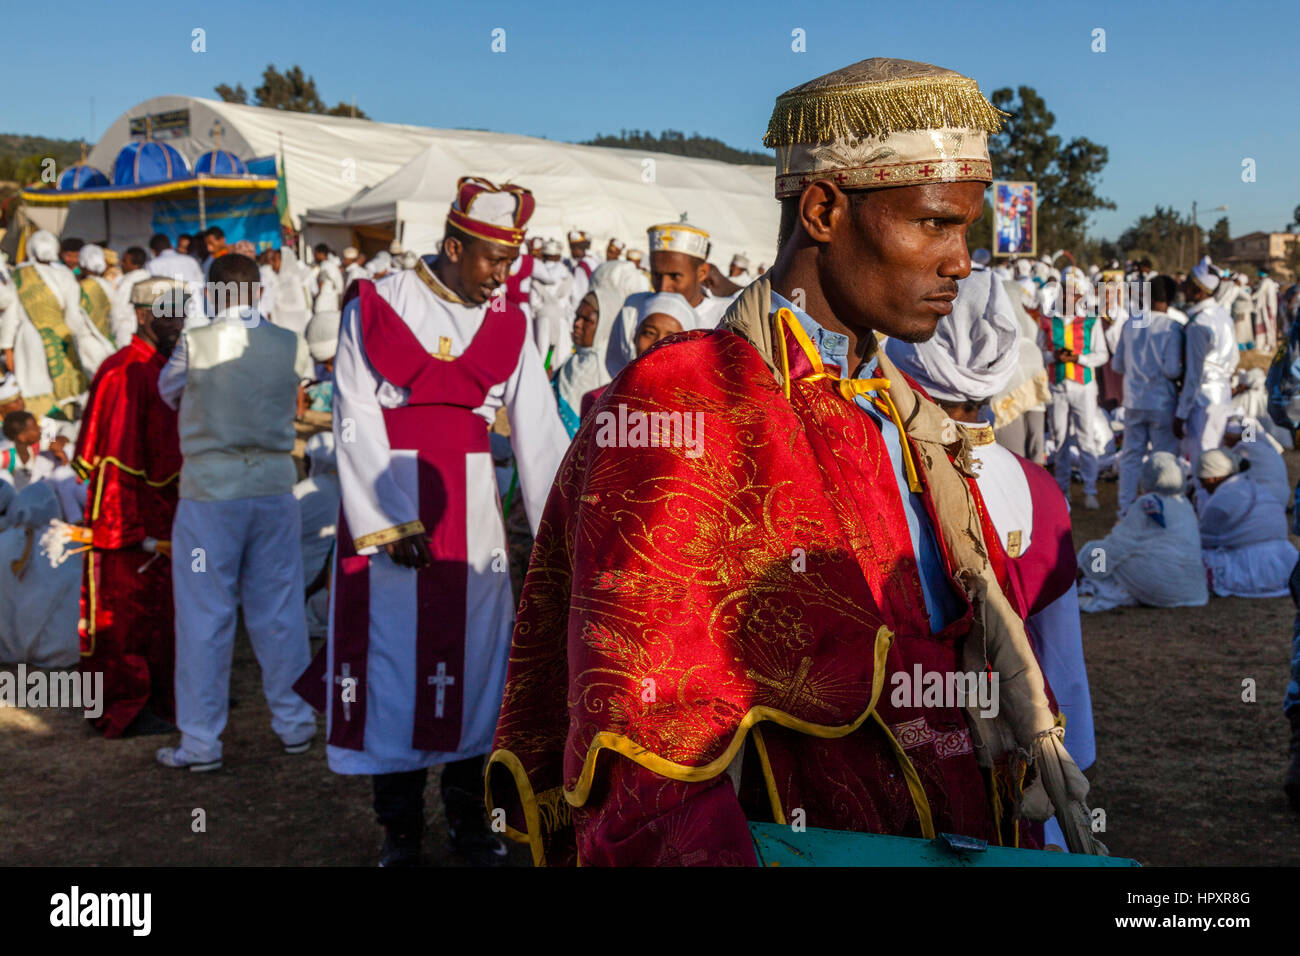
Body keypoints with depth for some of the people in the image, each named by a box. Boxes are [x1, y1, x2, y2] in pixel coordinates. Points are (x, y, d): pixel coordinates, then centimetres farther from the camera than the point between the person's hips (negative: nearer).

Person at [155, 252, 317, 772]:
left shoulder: (194, 343, -9)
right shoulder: (290, 344, -3)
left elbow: (168, 391, 9)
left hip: (210, 493, -2)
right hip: (274, 487, 3)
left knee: (205, 617, 4)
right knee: (278, 609, 12)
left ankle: (200, 742, 9)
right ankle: (293, 723, 23)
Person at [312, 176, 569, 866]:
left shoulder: (508, 324, 4)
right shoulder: (376, 309, -6)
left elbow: (538, 431, 0)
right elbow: (356, 425, -8)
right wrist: (391, 520, -14)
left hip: (471, 511, 3)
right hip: (387, 504, -3)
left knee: (472, 656, 8)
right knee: (394, 658, 3)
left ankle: (468, 820, 23)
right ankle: (400, 828, 17)